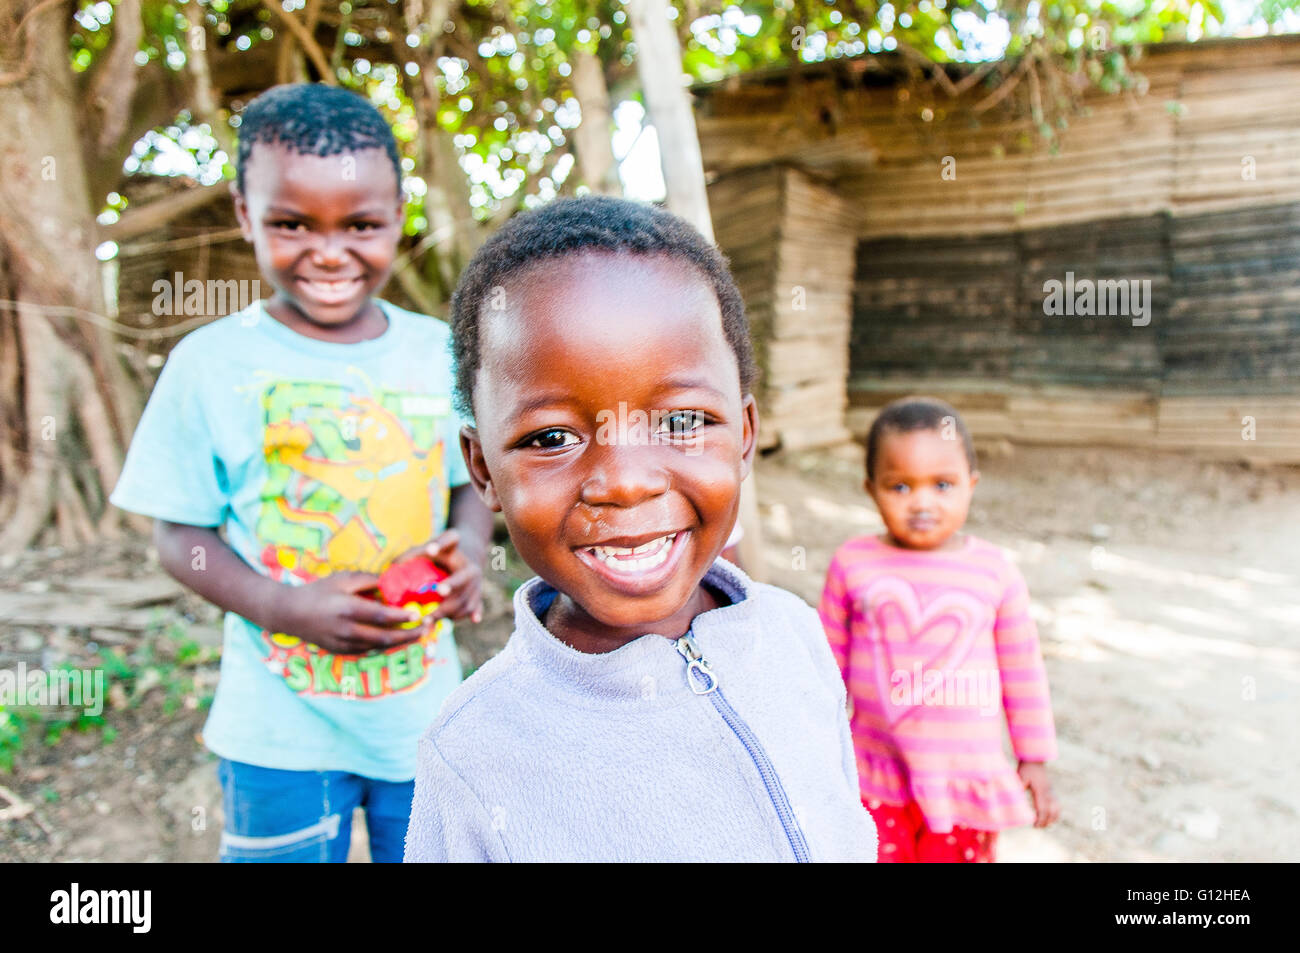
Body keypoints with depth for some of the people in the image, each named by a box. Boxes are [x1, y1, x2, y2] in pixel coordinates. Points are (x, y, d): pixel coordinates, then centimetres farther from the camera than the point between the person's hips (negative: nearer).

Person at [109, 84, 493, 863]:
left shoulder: (438, 352, -1)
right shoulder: (213, 363, -9)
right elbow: (180, 534, -5)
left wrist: (470, 550, -12)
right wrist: (290, 608, -21)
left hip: (426, 715, 3)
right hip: (283, 731, -2)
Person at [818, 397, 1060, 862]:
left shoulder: (995, 571, -6)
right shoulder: (852, 565, -7)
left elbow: (1022, 670, 3)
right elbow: (830, 661, 3)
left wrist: (1033, 759, 8)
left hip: (966, 775, 0)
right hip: (876, 778, 0)